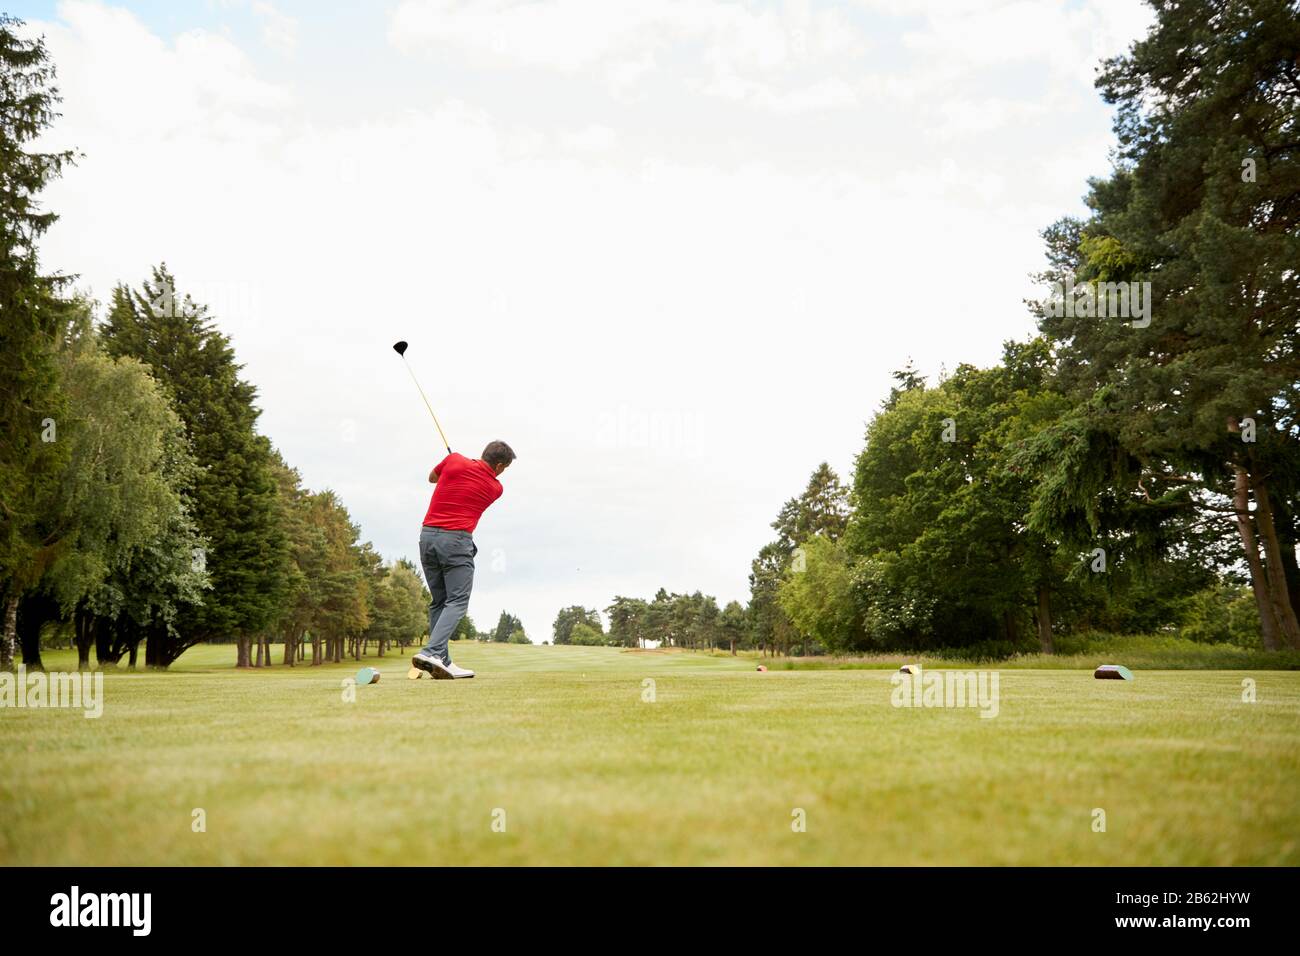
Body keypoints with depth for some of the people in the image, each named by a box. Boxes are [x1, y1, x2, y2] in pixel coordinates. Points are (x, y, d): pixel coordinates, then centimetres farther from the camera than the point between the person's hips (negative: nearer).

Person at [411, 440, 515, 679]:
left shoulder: (454, 460, 6)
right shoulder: (495, 487, 3)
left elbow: (432, 477, 25)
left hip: (428, 534, 5)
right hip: (456, 539, -5)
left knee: (439, 601, 11)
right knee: (457, 601, -5)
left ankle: (442, 662, 5)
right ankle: (431, 652, -25)